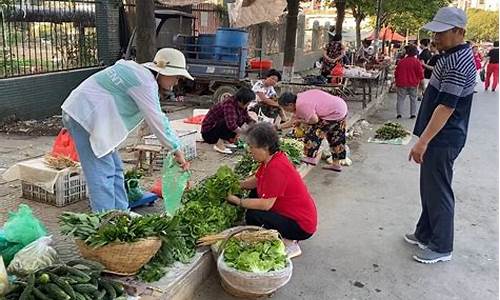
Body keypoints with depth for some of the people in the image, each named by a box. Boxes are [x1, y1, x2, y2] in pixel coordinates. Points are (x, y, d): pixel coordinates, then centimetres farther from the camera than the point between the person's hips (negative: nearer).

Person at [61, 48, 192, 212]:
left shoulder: (142, 73, 13)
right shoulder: (145, 82, -19)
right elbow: (157, 121, -20)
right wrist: (177, 151, -13)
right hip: (85, 116, -11)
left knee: (115, 168, 12)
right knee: (102, 171, -9)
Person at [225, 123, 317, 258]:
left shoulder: (276, 167, -28)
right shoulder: (272, 159, 2)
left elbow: (266, 204, -28)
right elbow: (255, 181, 9)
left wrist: (238, 201, -19)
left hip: (302, 226, -10)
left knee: (252, 216, -22)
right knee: (254, 194, 14)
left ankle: (290, 244, -3)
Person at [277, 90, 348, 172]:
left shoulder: (301, 105, -25)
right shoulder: (299, 99, 8)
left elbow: (314, 120, -24)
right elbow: (293, 120, 16)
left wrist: (300, 121, -9)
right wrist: (279, 127, 18)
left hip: (335, 114, -11)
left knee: (316, 132, -5)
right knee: (336, 138, 16)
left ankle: (311, 158, 4)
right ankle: (336, 164, 25)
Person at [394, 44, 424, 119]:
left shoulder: (401, 61, 4)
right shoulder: (417, 62, -4)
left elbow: (396, 73, 11)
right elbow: (420, 74, -5)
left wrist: (397, 82, 22)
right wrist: (422, 83, 2)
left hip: (402, 83, 1)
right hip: (413, 84, -1)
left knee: (400, 99, 4)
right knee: (413, 99, 8)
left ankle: (399, 113, -3)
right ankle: (413, 114, 6)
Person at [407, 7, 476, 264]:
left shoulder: (456, 62, -21)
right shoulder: (457, 55, 12)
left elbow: (446, 106, -26)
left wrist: (423, 142, -26)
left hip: (443, 139, -10)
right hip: (439, 136, 10)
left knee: (438, 192, 0)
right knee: (429, 187, 18)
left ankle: (441, 247, 14)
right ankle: (425, 233, 33)